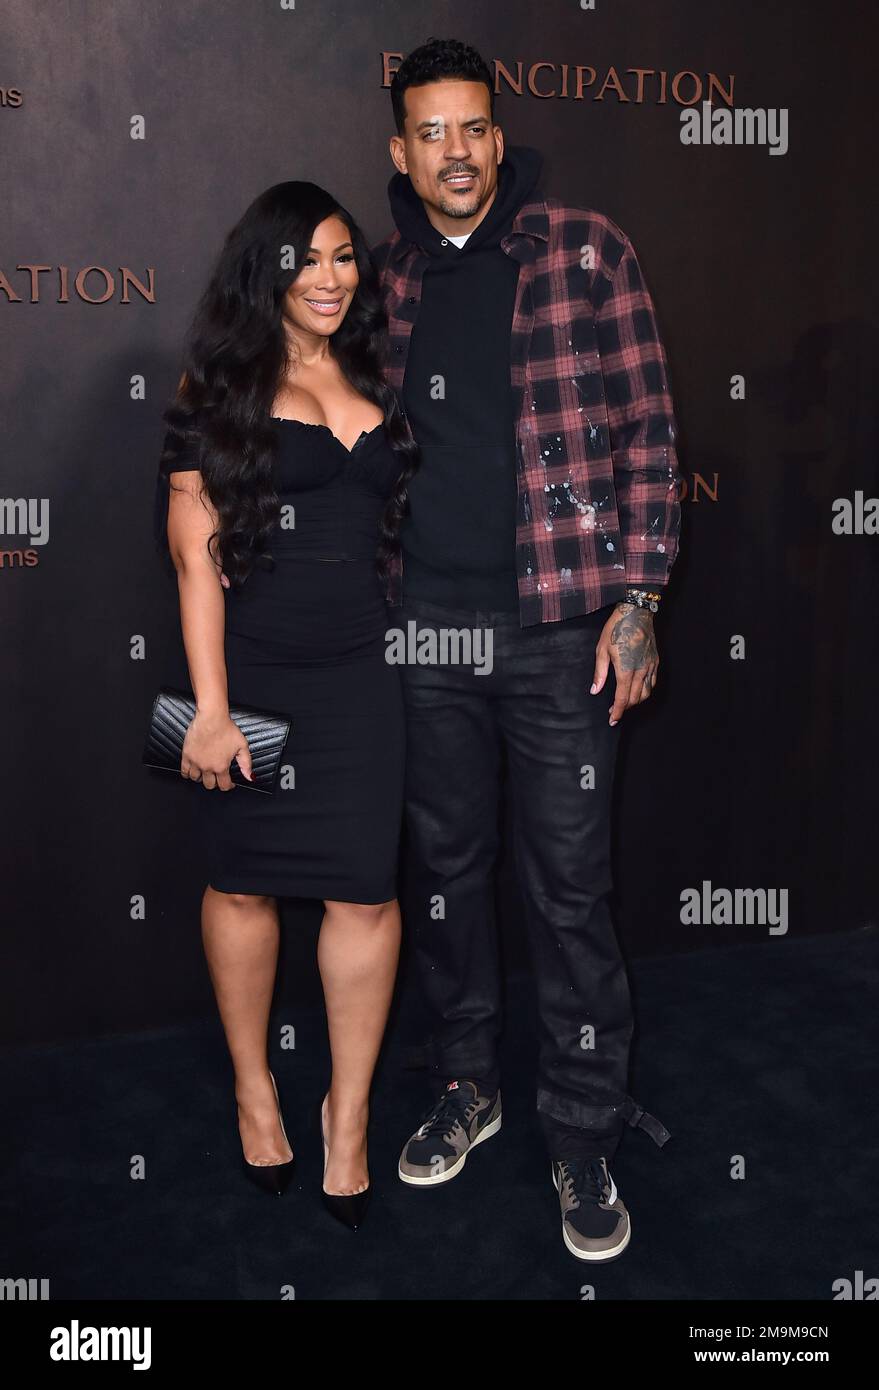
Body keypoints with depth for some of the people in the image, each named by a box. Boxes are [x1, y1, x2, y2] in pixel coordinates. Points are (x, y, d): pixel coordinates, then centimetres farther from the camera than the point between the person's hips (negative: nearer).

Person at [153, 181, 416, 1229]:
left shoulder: (372, 378, 12)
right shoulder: (222, 385, -1)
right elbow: (197, 554, -6)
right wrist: (210, 707, -12)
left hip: (360, 671, 3)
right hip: (252, 671, -3)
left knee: (366, 892, 0)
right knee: (242, 878, 10)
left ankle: (349, 1111, 19)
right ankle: (253, 1087, 31)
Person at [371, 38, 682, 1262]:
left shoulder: (587, 253, 1)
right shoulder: (385, 281, 10)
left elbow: (646, 430, -2)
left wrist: (638, 597, -9)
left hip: (558, 625, -3)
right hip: (424, 623, 4)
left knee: (570, 889, 2)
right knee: (446, 865, 13)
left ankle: (585, 1139, 18)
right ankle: (466, 1086, 33)